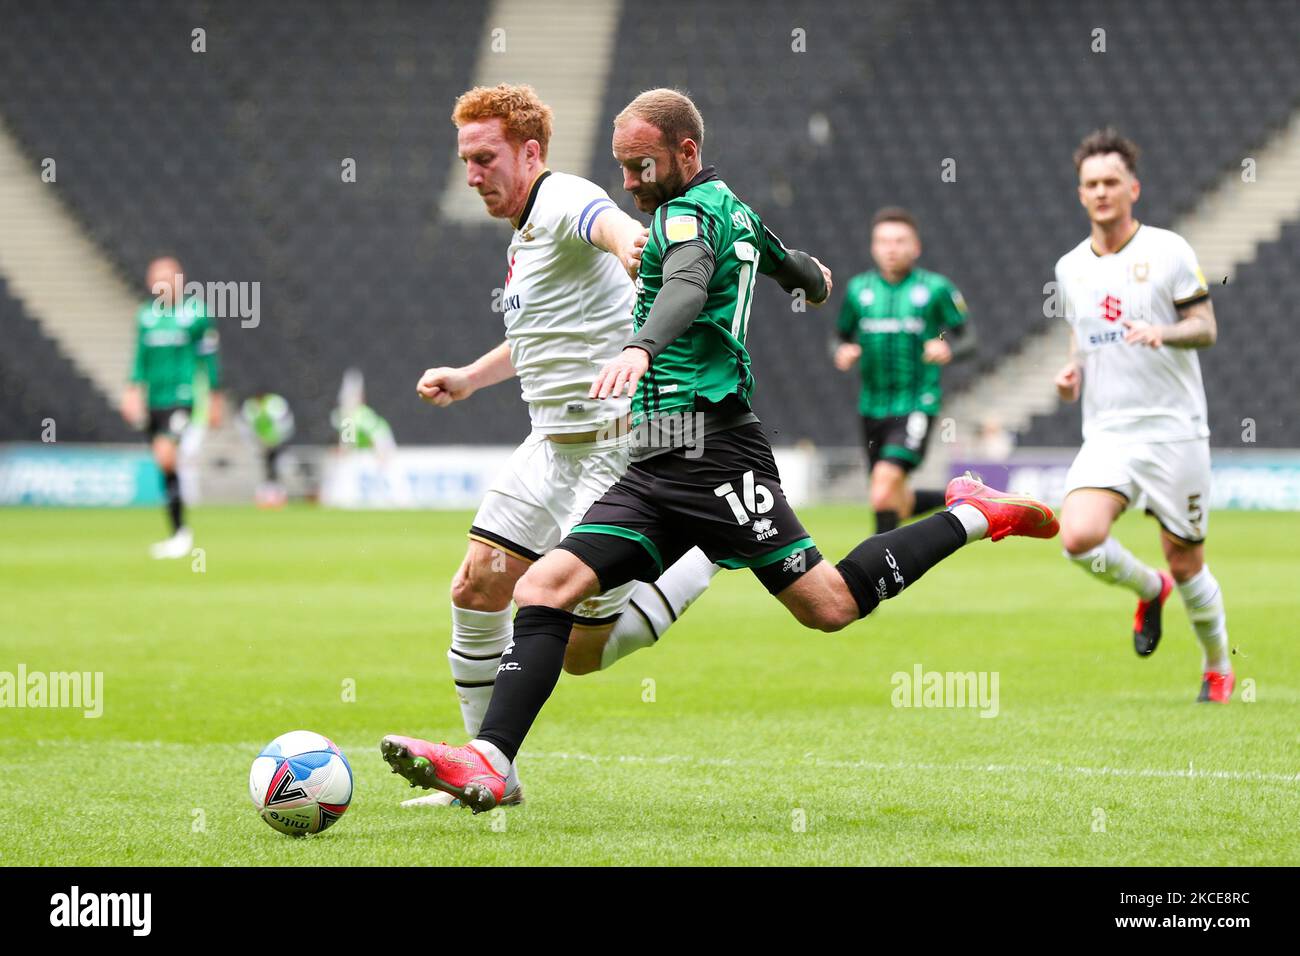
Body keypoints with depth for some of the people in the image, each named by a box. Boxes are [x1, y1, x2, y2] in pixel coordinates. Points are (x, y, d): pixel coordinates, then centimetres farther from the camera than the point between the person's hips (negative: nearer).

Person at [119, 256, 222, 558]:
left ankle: (181, 531, -14)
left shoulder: (196, 312, -2)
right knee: (165, 468, 7)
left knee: (165, 455, -22)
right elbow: (141, 357, 17)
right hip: (153, 402, 6)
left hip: (183, 399, -6)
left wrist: (214, 399, 4)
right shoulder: (146, 315, 11)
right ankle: (177, 535, 17)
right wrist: (133, 389, 3)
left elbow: (209, 357, 2)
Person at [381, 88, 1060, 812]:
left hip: (711, 455, -10)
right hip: (657, 472, 10)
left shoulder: (692, 212, -8)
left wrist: (640, 349, -50)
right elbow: (805, 276, 38)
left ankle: (974, 516, 12)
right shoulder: (735, 211, 20)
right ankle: (488, 764, -18)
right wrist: (813, 278, 64)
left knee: (829, 605, -8)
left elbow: (689, 288, -30)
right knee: (543, 589, -7)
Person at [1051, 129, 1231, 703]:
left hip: (1175, 429, -3)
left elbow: (1206, 328, -3)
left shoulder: (1168, 250, -2)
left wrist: (1162, 332, -23)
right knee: (1078, 537, -21)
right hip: (1107, 434, 3)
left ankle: (1218, 667, 25)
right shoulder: (1070, 267, 11)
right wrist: (1072, 374, 4)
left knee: (1185, 560, 1)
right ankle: (1149, 590, 11)